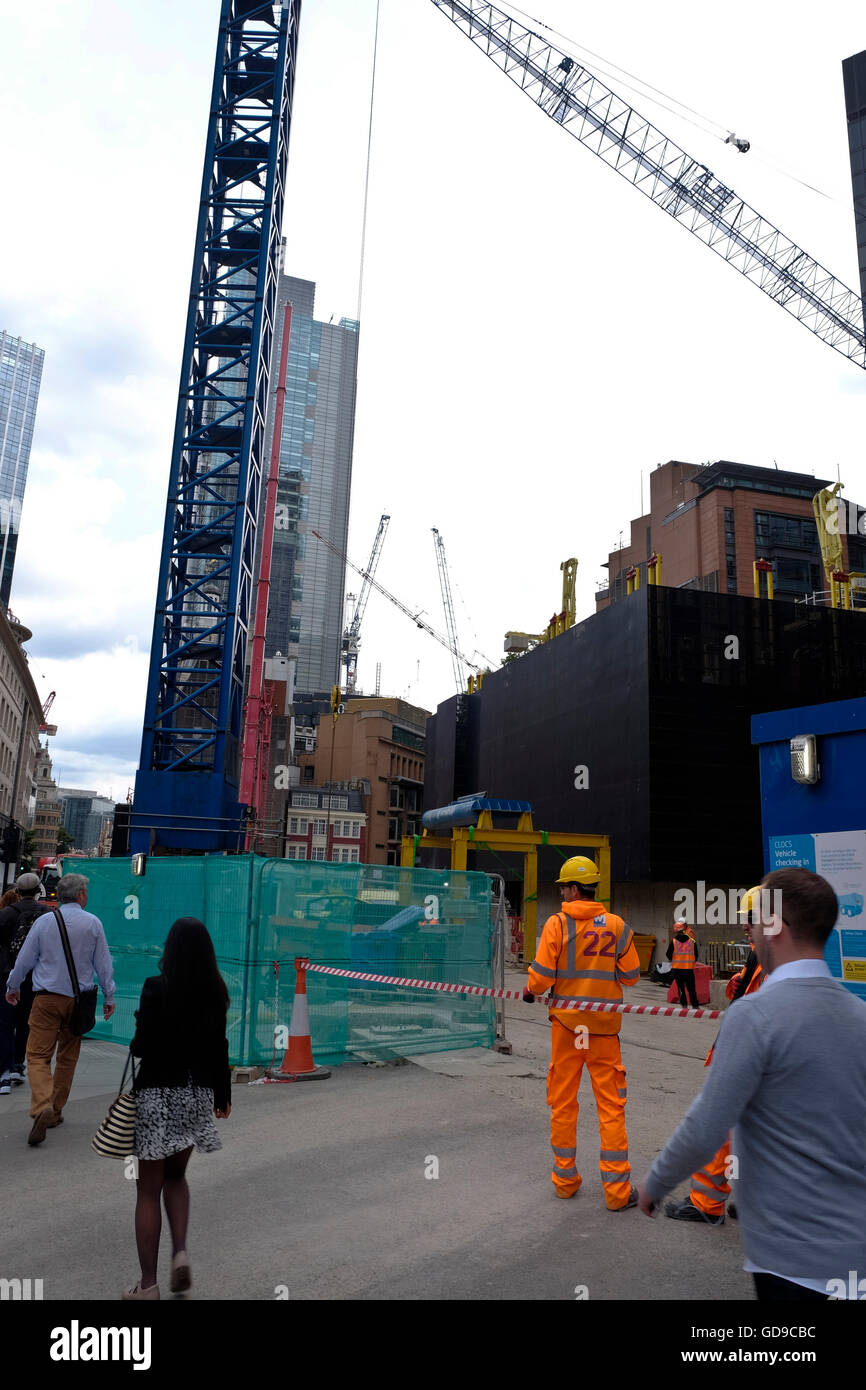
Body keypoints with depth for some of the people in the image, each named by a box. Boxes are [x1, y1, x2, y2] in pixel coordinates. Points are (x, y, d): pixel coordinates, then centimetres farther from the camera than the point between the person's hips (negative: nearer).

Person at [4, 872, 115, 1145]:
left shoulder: (43, 921, -1)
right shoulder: (93, 923, -2)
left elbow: (24, 959, 6)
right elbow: (103, 963, 3)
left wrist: (12, 987, 23)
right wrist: (109, 996, 13)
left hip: (47, 997, -1)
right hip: (78, 999, 1)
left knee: (38, 1055, -3)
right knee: (68, 1057, 14)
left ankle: (42, 1107, -24)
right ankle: (55, 1112, 22)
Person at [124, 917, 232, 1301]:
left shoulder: (157, 988, -14)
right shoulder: (215, 992, -2)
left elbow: (142, 1046, -14)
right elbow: (218, 1048, 6)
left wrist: (137, 1033, 8)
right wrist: (222, 1095, 16)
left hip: (157, 1093, -4)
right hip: (197, 1094, 4)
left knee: (149, 1189, 8)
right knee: (175, 1175, 24)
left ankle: (148, 1283, 14)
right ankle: (180, 1251, 9)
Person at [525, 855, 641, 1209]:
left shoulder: (556, 924, -10)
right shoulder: (616, 926, -4)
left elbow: (541, 976, -13)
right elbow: (631, 976, 0)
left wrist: (531, 992, 8)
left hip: (566, 1023, -1)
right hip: (604, 1025, 1)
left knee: (563, 1102, 12)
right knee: (611, 1105, 8)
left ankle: (565, 1179, 23)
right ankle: (617, 1190, 11)